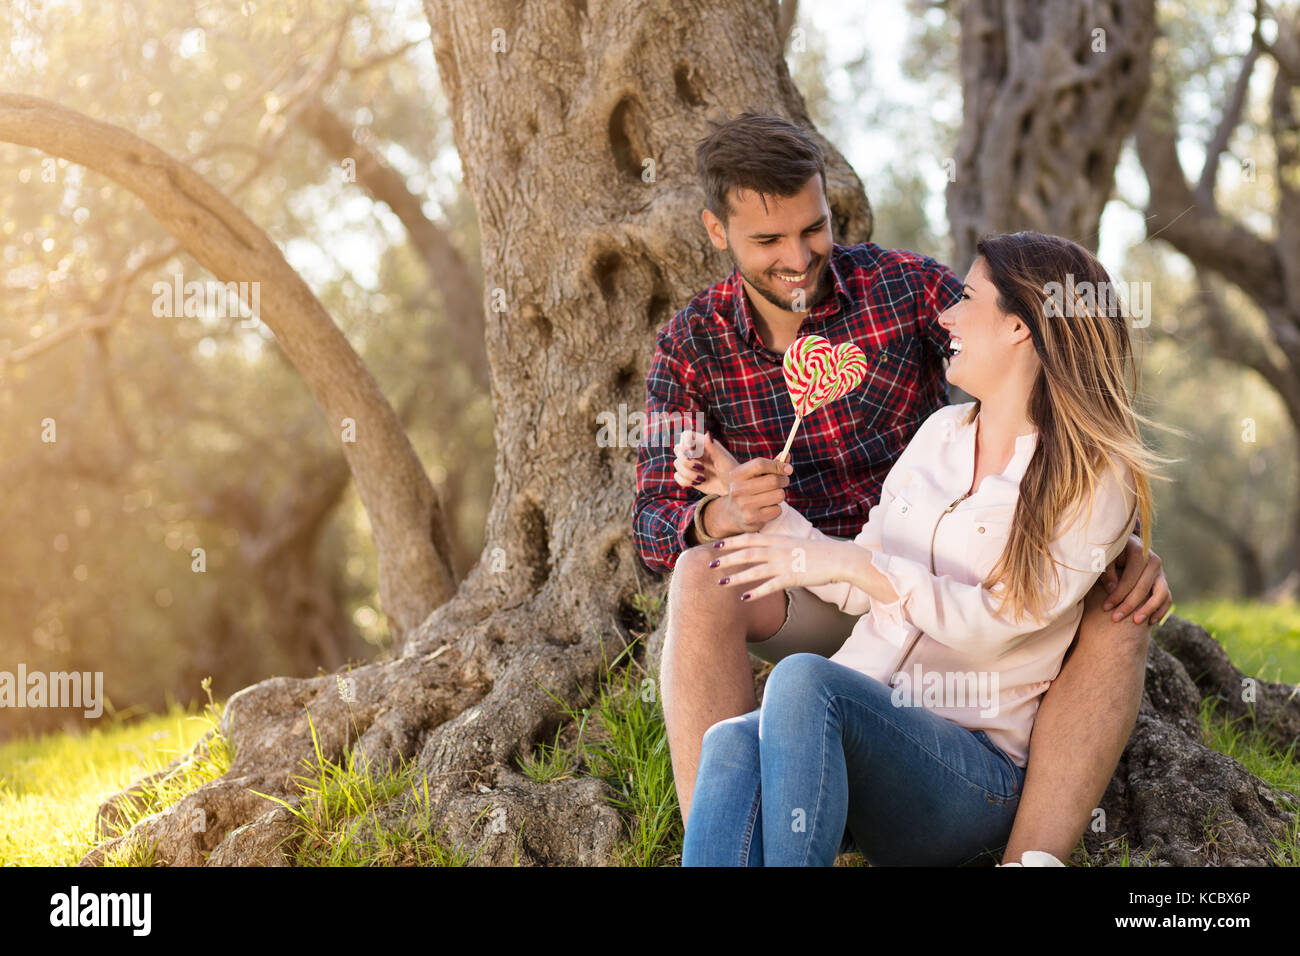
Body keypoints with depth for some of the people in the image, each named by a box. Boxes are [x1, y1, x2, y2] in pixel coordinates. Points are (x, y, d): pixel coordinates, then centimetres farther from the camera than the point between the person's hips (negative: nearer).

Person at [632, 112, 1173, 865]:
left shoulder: (907, 285, -6)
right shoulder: (693, 345, -3)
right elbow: (654, 525, -7)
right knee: (702, 583, -34)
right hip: (811, 596, 0)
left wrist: (1119, 535, -20)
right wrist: (720, 515, -32)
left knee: (1116, 612, -26)